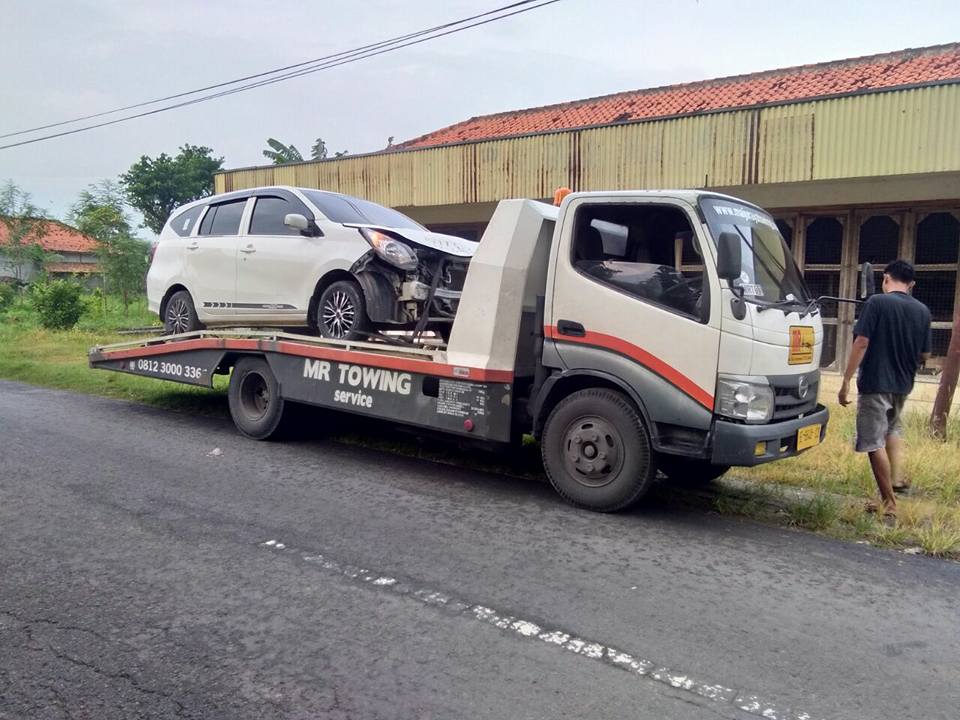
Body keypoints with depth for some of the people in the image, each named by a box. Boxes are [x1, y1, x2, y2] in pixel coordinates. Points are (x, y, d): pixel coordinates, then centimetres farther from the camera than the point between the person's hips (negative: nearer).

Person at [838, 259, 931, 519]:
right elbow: (924, 355, 9)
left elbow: (861, 343, -17)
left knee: (875, 443, 1)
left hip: (874, 383, -6)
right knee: (893, 428, 31)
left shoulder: (877, 303, -11)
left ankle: (889, 504, 4)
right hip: (902, 385, 6)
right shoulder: (922, 311, 5)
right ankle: (896, 478, 22)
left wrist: (846, 381, -14)